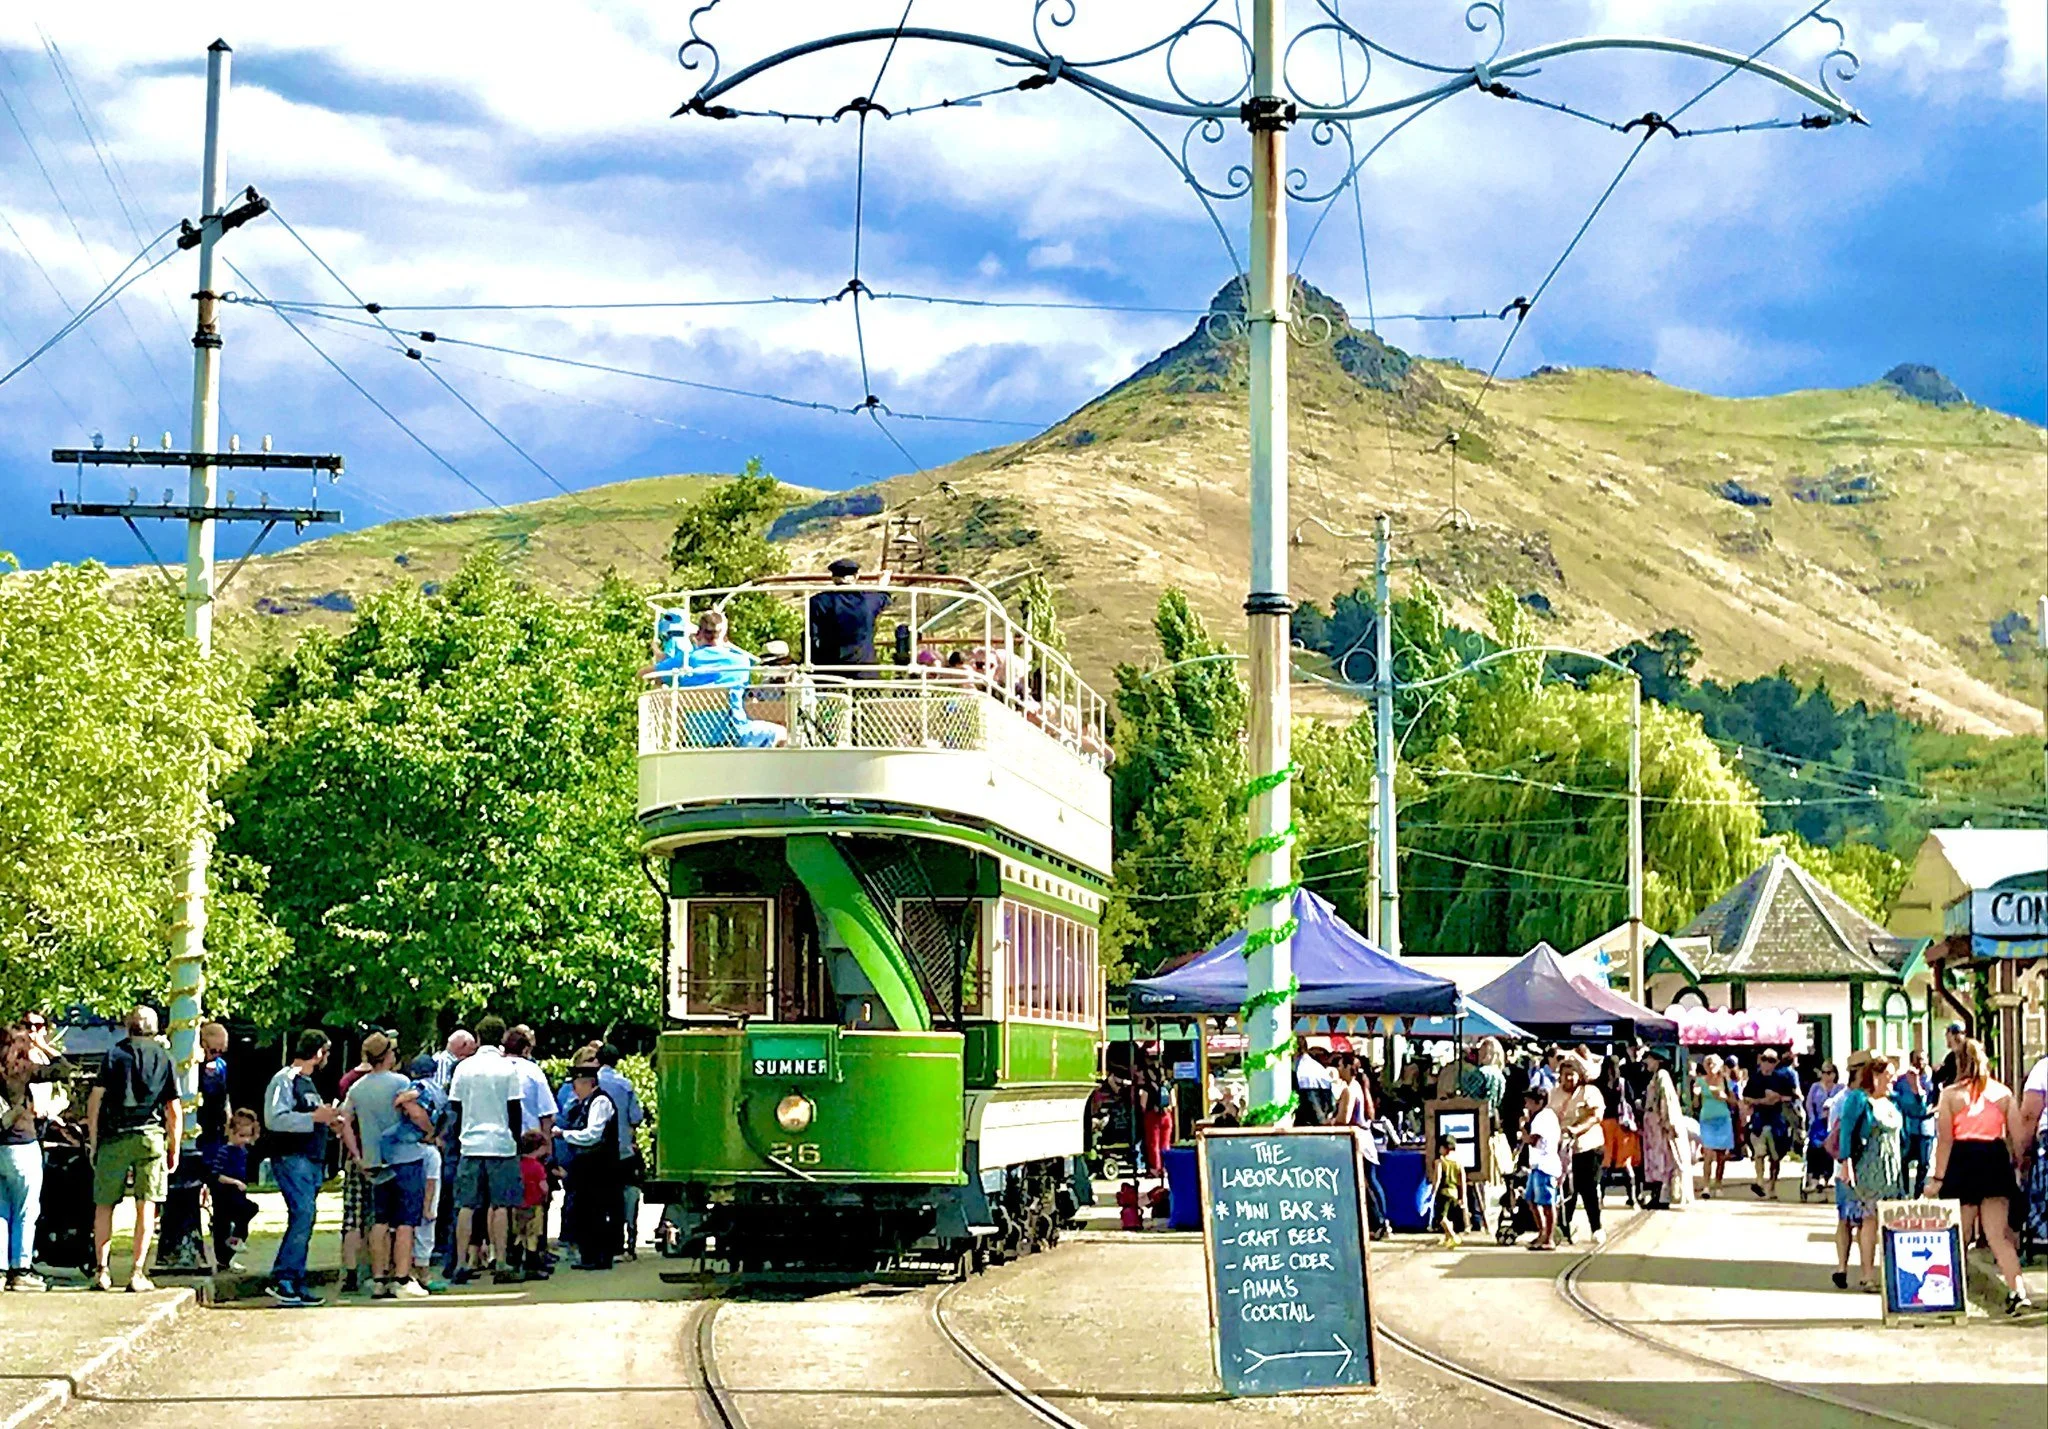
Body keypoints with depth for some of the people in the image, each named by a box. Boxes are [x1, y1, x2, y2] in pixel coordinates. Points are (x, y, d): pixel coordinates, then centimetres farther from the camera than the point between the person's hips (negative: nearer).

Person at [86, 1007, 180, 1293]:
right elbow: (175, 1111, 8)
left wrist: (93, 1140, 5)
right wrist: (174, 1150, 14)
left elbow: (95, 1100, -1)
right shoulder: (164, 1059, 8)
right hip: (151, 1135, 0)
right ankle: (137, 1273, -4)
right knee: (146, 1206, 1)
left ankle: (101, 1270, 4)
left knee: (104, 1205, 9)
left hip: (114, 1138, 0)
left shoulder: (114, 1054, 4)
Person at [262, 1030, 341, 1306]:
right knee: (302, 1215, -19)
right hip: (292, 1159, -10)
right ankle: (280, 1280, -18)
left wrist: (329, 1116, 16)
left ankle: (296, 1283, 8)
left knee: (303, 1221, 7)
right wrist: (314, 1117, -20)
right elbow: (274, 1119, -20)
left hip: (312, 1161, 10)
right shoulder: (285, 1080, -8)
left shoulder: (307, 1082, 22)